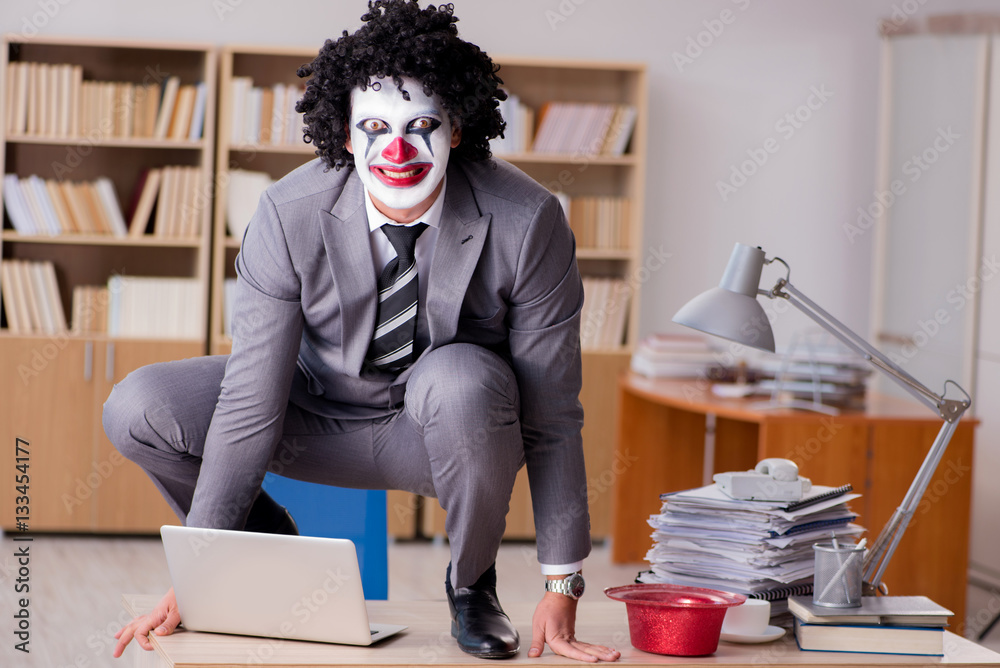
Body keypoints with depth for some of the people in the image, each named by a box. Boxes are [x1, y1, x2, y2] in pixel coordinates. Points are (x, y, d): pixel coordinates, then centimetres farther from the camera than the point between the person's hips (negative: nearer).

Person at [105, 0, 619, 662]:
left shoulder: (527, 222, -25)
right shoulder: (289, 214, -22)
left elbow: (552, 414, -20)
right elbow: (249, 404, -20)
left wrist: (562, 587, -18)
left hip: (453, 428, -1)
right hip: (323, 416, 2)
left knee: (460, 383, -39)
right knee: (138, 410, -19)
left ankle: (472, 582, -10)